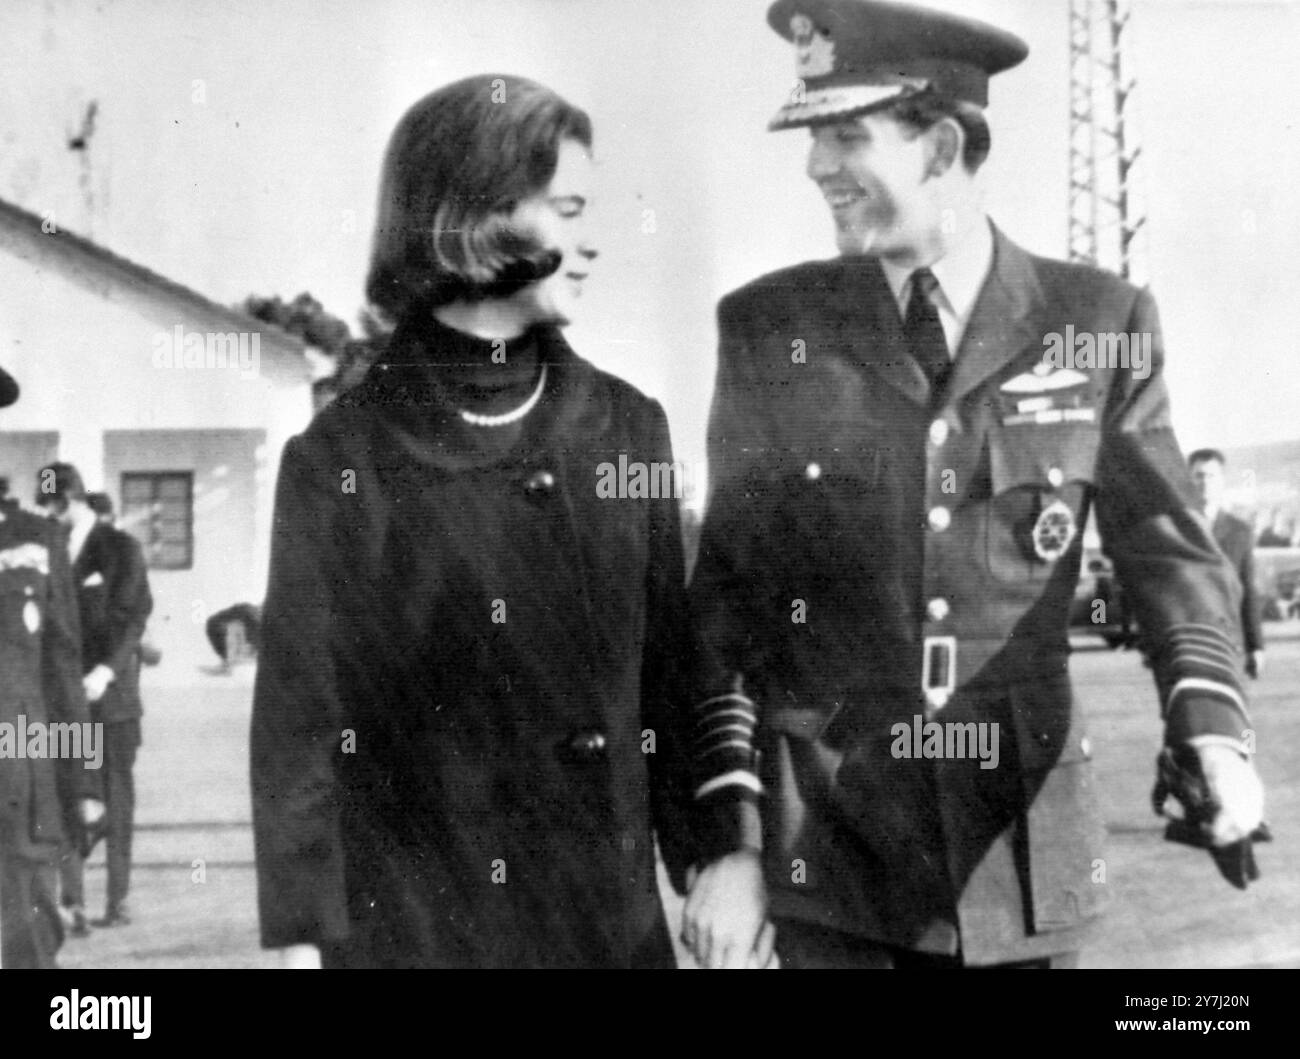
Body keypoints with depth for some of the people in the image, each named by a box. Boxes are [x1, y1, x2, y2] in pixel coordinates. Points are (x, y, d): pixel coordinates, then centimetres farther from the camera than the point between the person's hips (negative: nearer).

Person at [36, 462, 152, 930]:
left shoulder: (121, 548, 0)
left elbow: (132, 617, -8)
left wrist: (107, 669, -22)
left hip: (110, 694, -3)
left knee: (115, 795, 4)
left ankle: (117, 899, 10)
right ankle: (72, 901, -3)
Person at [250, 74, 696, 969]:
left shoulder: (627, 427, 2)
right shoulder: (340, 457, -7)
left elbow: (670, 670, 4)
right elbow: (299, 718, -5)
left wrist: (705, 867, 1)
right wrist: (301, 936, -8)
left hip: (608, 908, 3)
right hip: (403, 917, -3)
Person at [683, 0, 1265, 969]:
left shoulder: (1100, 324, -1)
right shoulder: (766, 330, -1)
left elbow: (1170, 551, -3)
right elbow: (724, 598, 0)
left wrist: (1213, 736, -21)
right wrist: (727, 839, -5)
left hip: (1021, 844, 1)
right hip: (824, 841, 0)